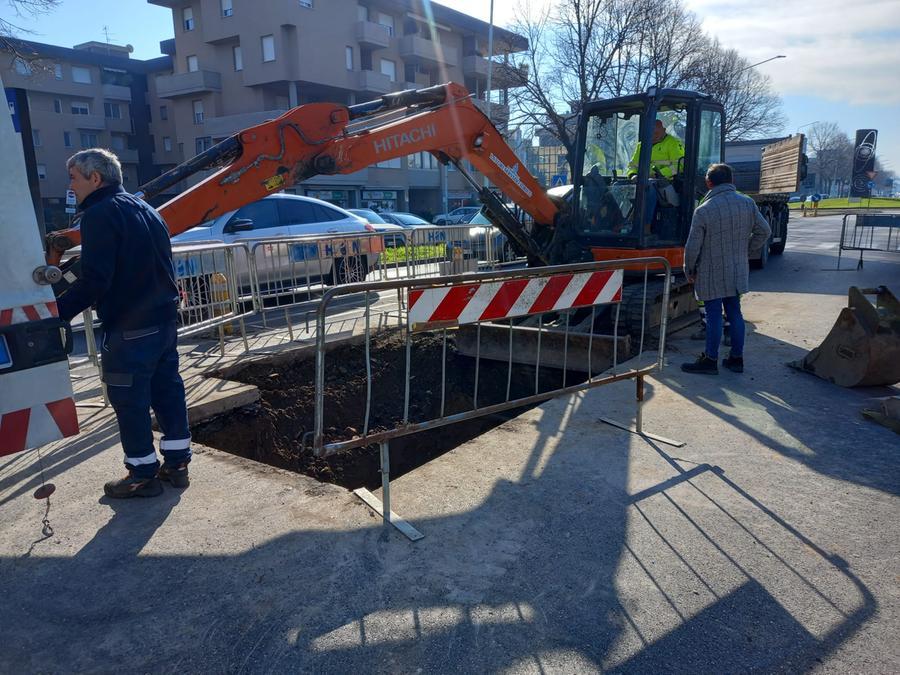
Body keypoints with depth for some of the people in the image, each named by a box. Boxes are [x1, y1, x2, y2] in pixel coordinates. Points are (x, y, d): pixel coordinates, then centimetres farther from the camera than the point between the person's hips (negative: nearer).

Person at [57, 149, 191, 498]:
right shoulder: (144, 209, 15)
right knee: (167, 389, 14)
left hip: (129, 327, -9)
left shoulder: (100, 214, -12)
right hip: (164, 318, 9)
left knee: (129, 400, 2)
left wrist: (57, 312, -18)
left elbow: (95, 280, -21)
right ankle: (176, 462, 22)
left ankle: (143, 474, 11)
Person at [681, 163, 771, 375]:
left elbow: (693, 246, -14)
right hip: (737, 272, 5)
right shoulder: (747, 203, -1)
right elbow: (764, 232, 7)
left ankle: (710, 360, 10)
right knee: (734, 313, 13)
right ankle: (736, 358, 21)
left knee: (714, 316, 1)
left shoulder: (704, 210, -16)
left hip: (711, 274, -5)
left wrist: (689, 270, 1)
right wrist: (745, 252, 17)